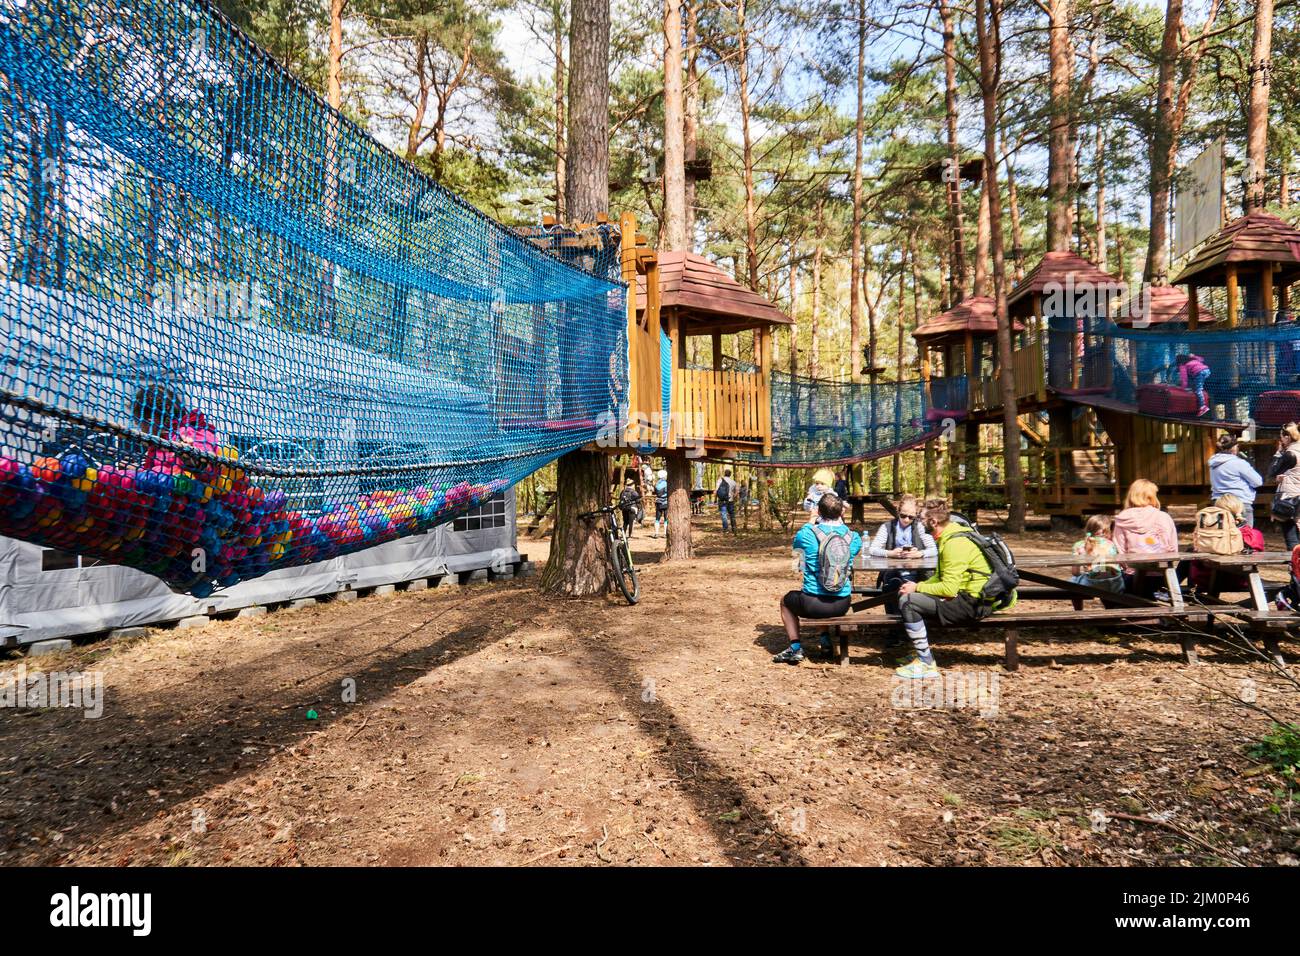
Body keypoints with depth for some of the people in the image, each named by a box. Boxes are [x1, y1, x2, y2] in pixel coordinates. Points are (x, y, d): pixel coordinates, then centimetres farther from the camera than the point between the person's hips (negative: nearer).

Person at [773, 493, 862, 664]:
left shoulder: (806, 533, -13)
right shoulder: (853, 536, -4)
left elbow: (796, 546, 11)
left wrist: (810, 524, 21)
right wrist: (840, 521, 18)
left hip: (812, 605, -3)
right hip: (842, 605, 3)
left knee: (786, 600, 29)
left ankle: (795, 648, 18)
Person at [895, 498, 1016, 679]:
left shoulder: (955, 543, -21)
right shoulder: (948, 537, 11)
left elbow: (949, 588, -24)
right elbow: (940, 577, 18)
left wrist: (917, 587, -12)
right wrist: (917, 586, 1)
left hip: (973, 604, -11)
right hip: (967, 596, 11)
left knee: (907, 601, -19)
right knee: (912, 596, 19)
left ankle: (926, 664, -12)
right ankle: (921, 654, 22)